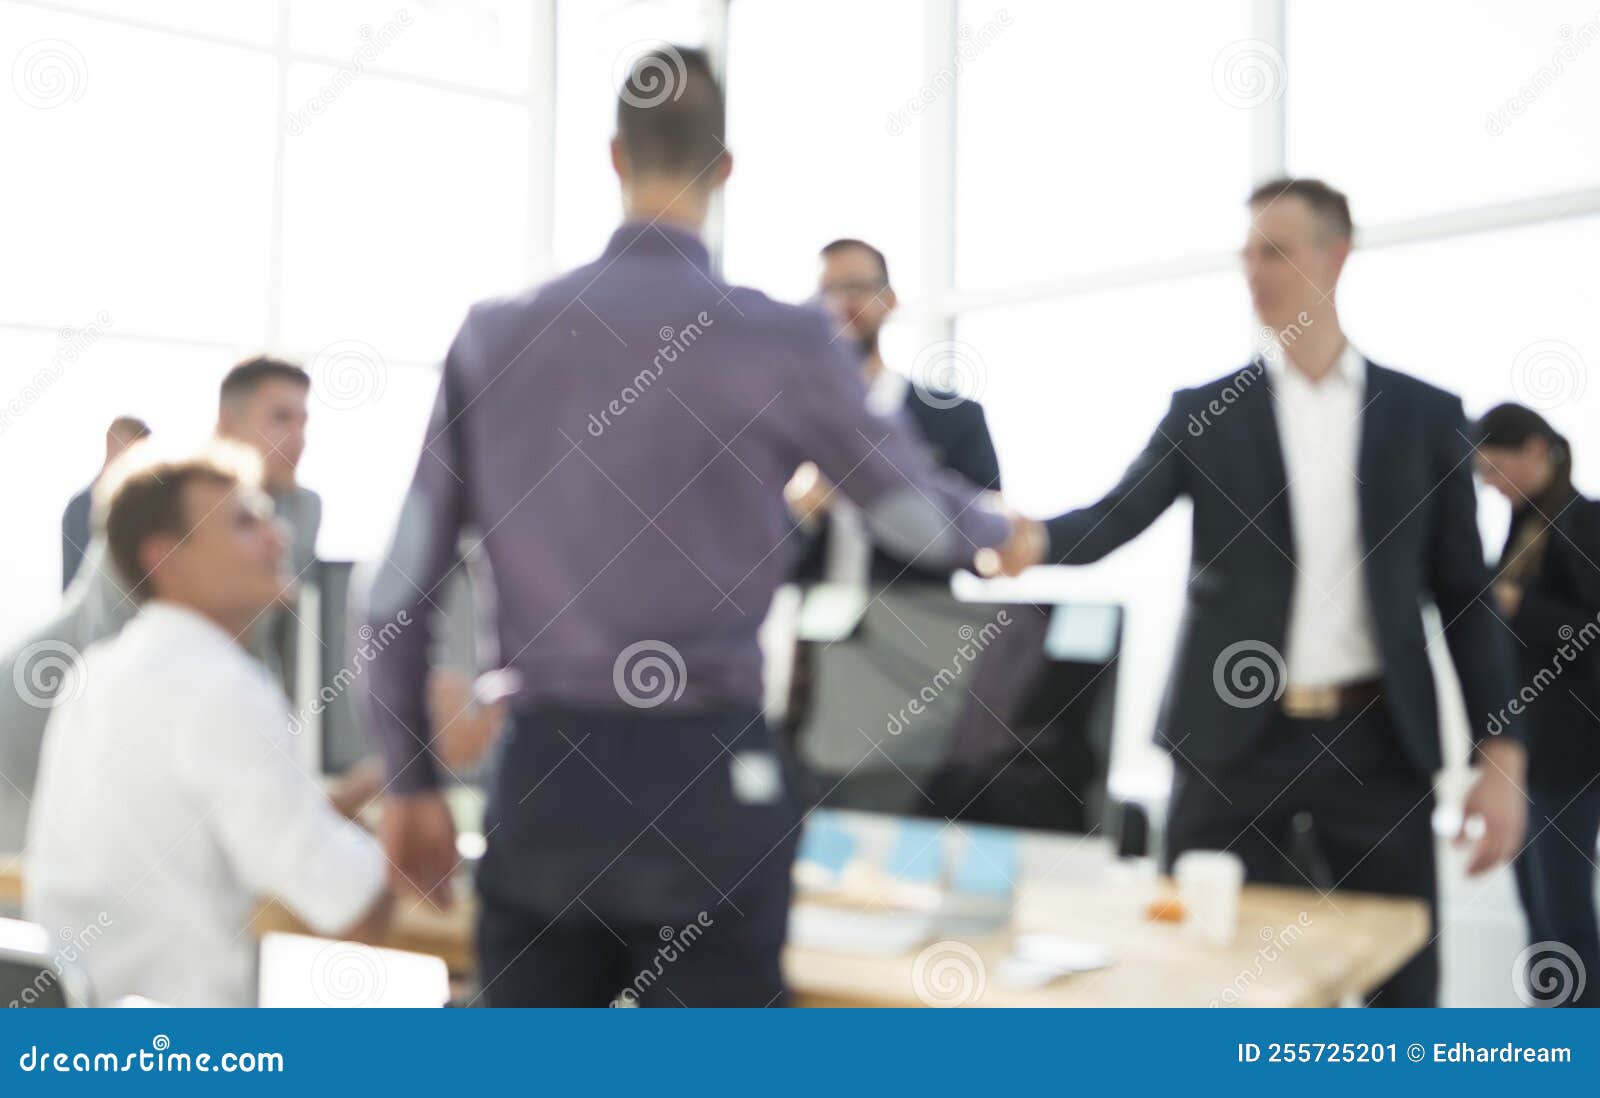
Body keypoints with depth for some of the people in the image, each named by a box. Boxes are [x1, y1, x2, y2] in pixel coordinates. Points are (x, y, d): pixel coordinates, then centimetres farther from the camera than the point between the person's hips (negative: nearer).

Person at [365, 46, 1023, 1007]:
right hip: (706, 778, -2)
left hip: (542, 775, 3)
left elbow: (400, 591, 3)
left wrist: (413, 780, 15)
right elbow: (922, 517, 11)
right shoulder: (784, 342, -5)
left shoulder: (494, 335, 2)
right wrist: (1004, 530, 34)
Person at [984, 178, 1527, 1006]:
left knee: (1399, 987, 6)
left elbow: (1464, 595, 6)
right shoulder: (1202, 411, 6)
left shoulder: (1424, 414, 6)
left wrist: (1500, 755, -1)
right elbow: (1116, 516, -8)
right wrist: (1034, 539, -31)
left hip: (1377, 744, 1)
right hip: (1233, 742, 0)